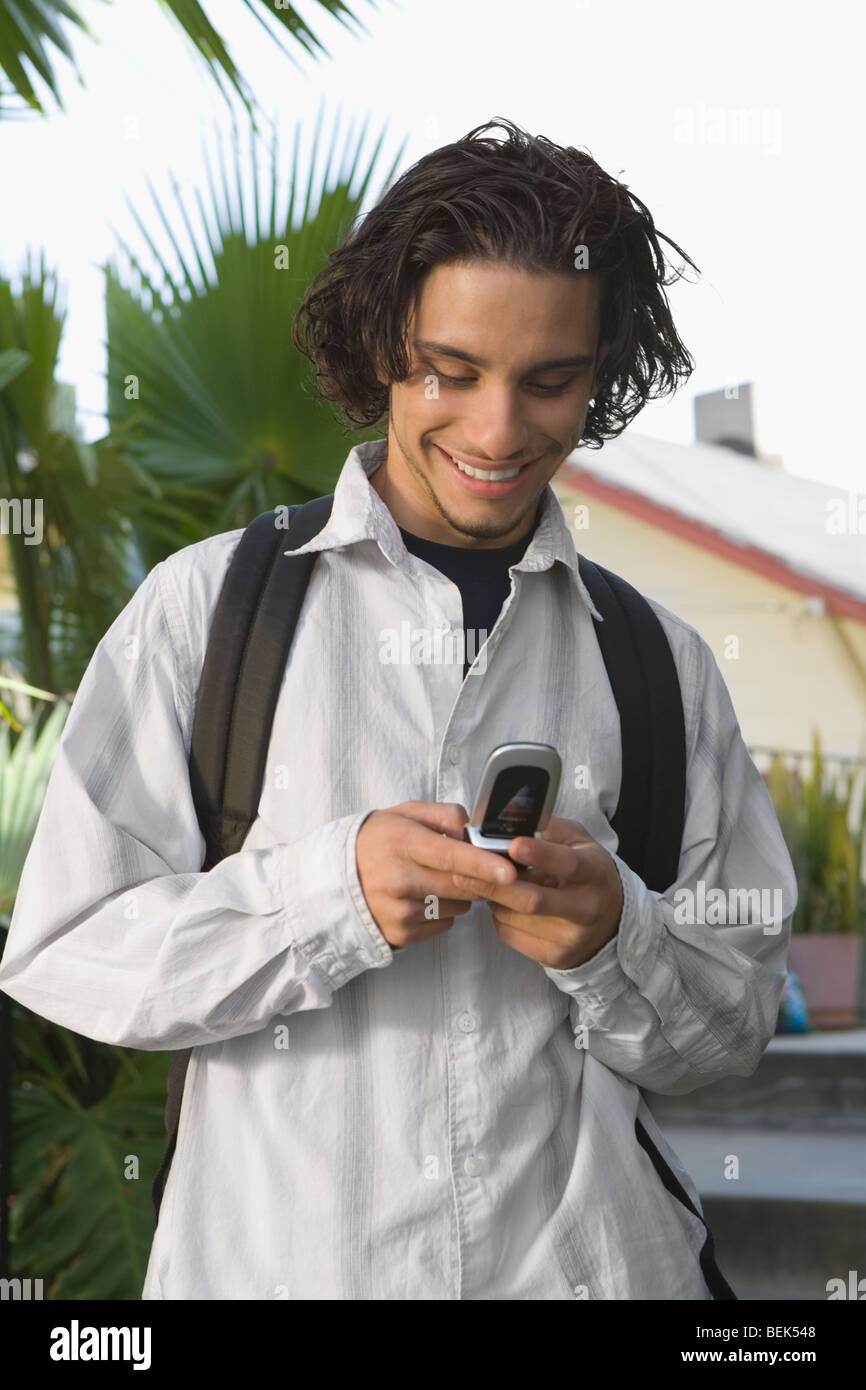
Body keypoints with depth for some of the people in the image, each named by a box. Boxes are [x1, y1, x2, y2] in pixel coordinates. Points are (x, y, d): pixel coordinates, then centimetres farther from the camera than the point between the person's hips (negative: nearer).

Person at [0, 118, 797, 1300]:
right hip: (275, 1256, -1)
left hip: (592, 1258, 2)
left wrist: (610, 937, -14)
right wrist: (331, 891, -21)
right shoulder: (206, 609, -3)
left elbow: (736, 1027, 5)